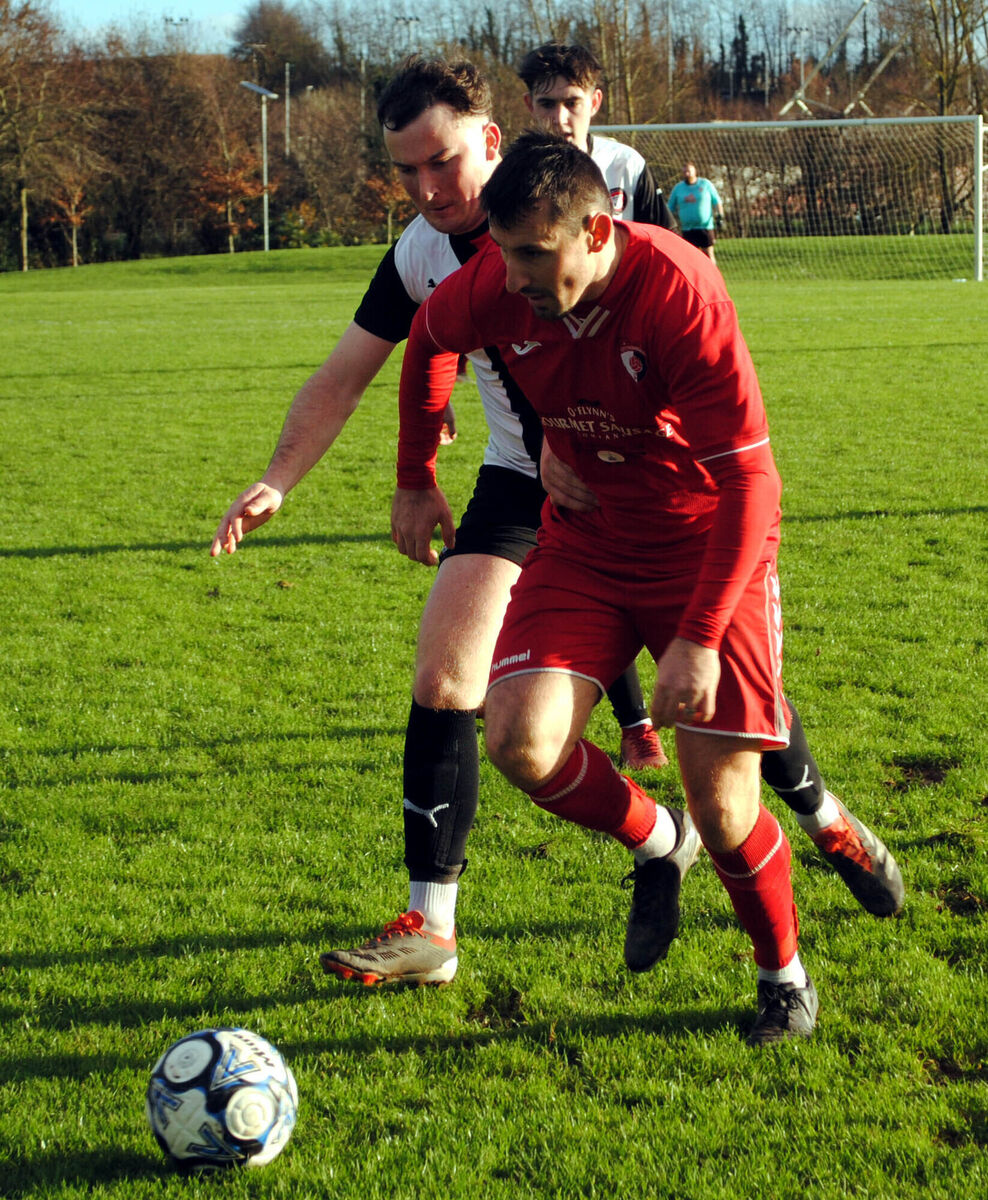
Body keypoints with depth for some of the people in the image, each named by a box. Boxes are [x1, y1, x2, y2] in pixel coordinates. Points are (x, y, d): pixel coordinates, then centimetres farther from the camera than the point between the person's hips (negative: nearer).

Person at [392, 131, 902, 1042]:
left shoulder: (682, 296, -29)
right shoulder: (494, 290, -15)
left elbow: (750, 481, -26)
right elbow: (428, 341, 11)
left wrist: (699, 637, -28)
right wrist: (416, 480, 15)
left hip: (707, 546, -4)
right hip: (584, 544, 4)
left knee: (721, 796, -7)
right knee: (521, 743, -17)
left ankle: (783, 974, 23)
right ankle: (655, 847, 15)